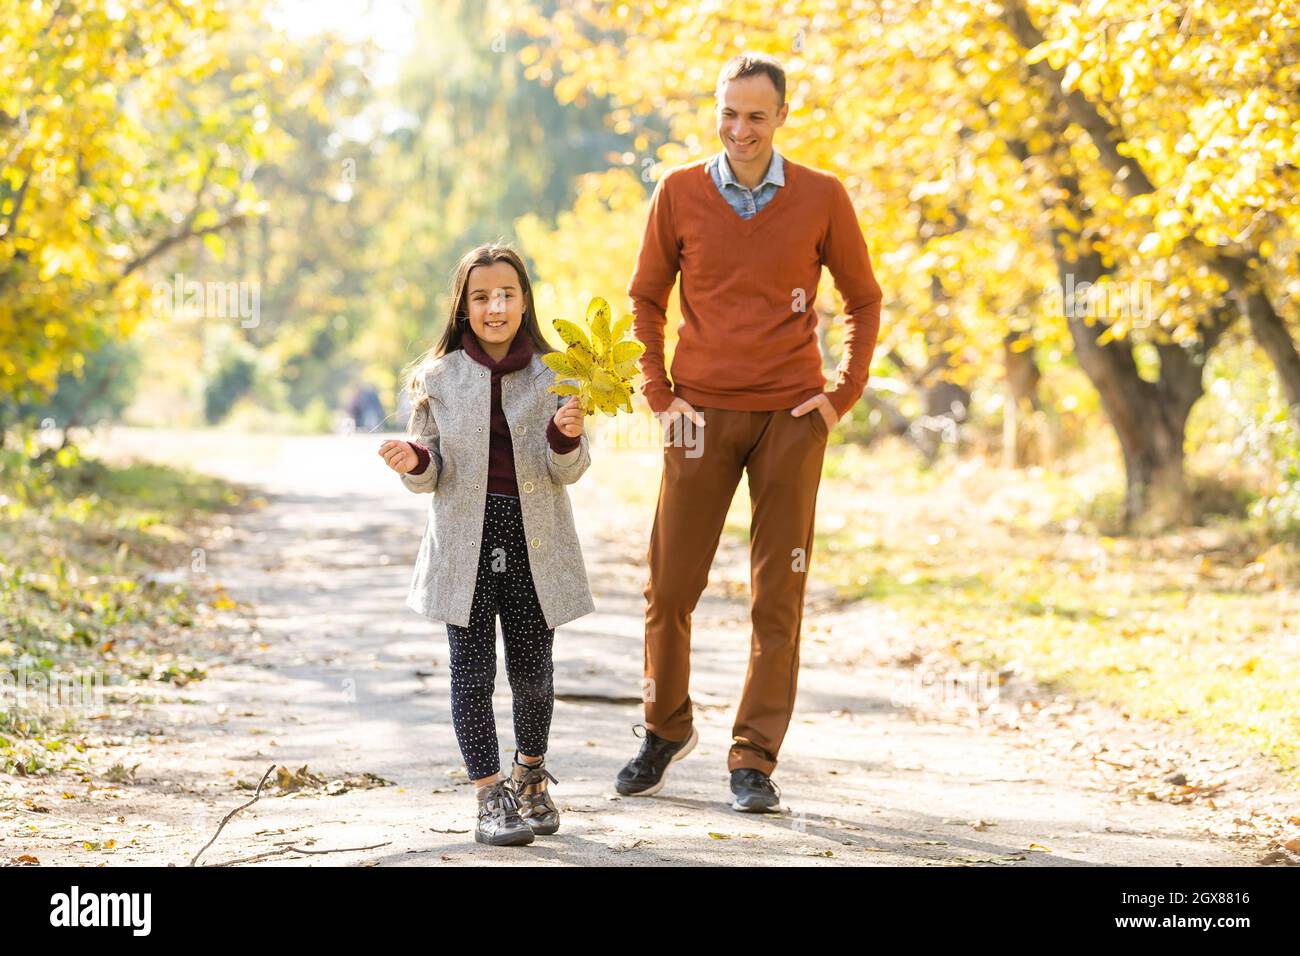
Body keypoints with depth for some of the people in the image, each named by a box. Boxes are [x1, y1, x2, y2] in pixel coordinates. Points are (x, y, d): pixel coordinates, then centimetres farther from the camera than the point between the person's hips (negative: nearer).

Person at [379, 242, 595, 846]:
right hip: (465, 541, 0)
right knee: (473, 671, -1)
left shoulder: (553, 375, 1)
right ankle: (491, 796, 6)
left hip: (534, 543, 0)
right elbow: (435, 473, 5)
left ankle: (530, 774, 33)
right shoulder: (439, 377, 1)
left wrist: (566, 437, -23)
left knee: (533, 671, 8)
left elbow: (566, 472, -2)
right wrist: (416, 463, -17)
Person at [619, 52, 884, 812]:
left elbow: (864, 299, 10)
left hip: (790, 414, -1)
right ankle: (667, 728, 25)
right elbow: (646, 298, 12)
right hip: (703, 412, 1)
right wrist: (659, 393, 3)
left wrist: (843, 395, 1)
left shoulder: (821, 198, 0)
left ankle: (755, 762, 7)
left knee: (778, 595, 0)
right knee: (670, 584, 3)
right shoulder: (680, 194, 1)